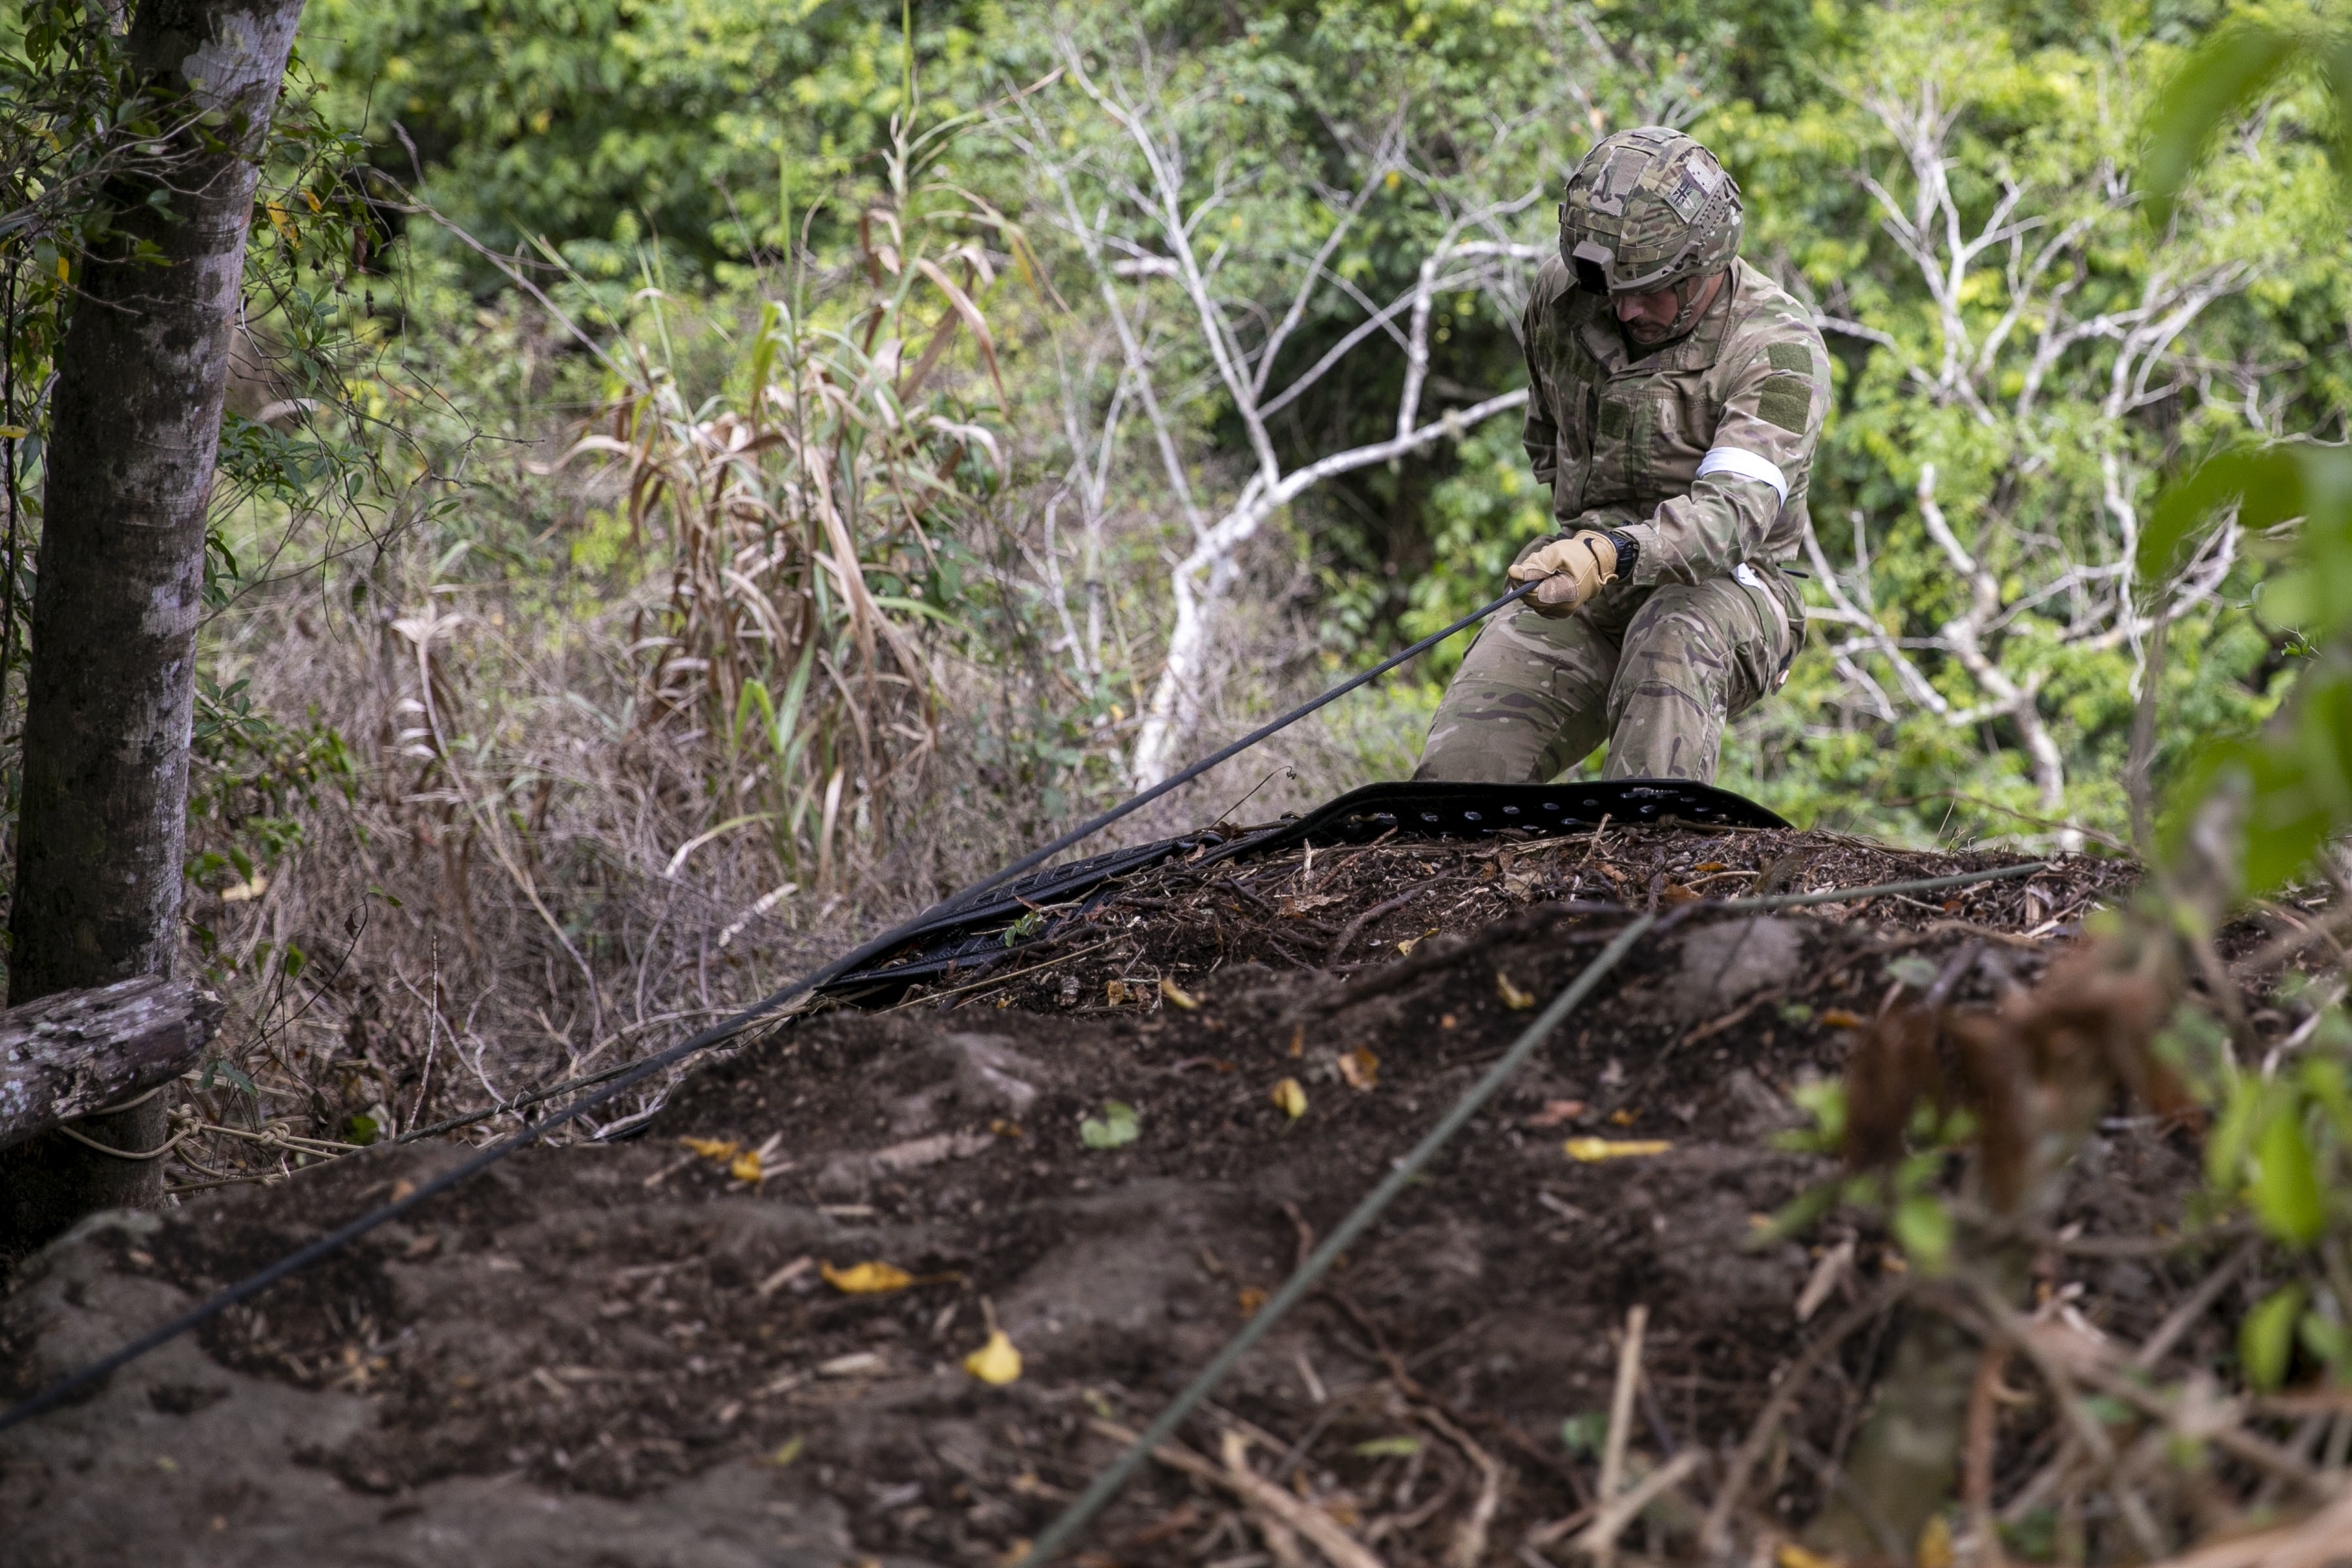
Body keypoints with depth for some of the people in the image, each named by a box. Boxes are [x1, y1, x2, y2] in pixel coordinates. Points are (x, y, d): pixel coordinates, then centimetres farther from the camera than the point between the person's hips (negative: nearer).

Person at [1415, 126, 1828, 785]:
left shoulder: (1778, 349, -16)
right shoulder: (1564, 292, 2)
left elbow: (1737, 508, -32)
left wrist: (1613, 554, -49)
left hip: (1719, 591, -4)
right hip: (1579, 587, 5)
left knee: (1674, 638, -42)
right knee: (1457, 768, -18)